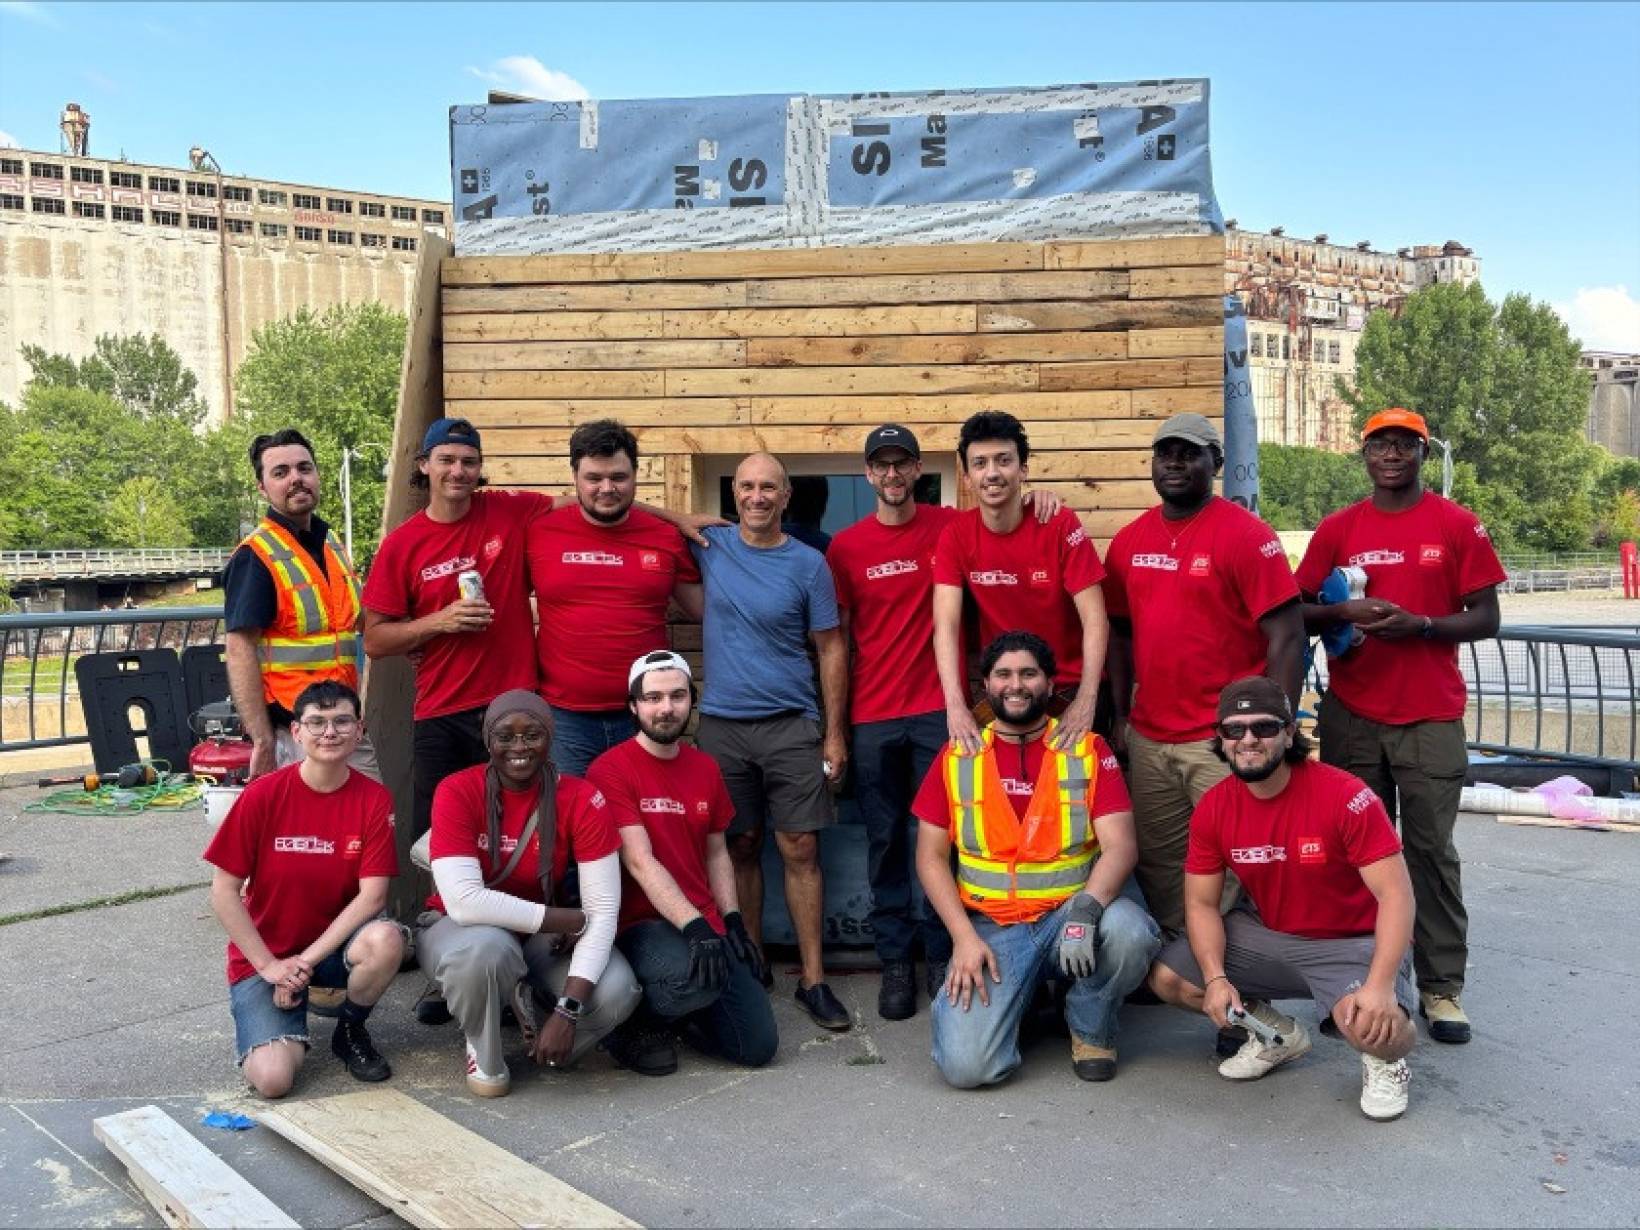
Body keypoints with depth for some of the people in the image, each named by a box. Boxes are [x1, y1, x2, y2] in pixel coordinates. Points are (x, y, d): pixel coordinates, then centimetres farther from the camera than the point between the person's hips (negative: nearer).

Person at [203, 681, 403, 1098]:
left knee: (387, 939, -33)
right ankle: (284, 1026, 15)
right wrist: (269, 966, -13)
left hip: (334, 944, 2)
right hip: (263, 956, -1)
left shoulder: (374, 799, -9)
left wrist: (305, 961, -18)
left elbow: (372, 895, -12)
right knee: (273, 1079, -22)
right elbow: (223, 892, -9)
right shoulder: (263, 794, -13)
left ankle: (350, 1029, -2)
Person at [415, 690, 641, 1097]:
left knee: (617, 992, -26)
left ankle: (524, 1004, 7)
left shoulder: (581, 799, -16)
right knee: (487, 949, -39)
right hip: (461, 929, -2)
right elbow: (465, 903, -30)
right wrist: (570, 920, -26)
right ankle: (484, 1052, -5)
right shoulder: (457, 792, -20)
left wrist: (567, 1010, -30)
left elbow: (603, 910, -20)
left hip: (541, 937, 2)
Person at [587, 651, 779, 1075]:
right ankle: (635, 1021, -4)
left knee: (759, 1046, -5)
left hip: (707, 926, 6)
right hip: (641, 925, -6)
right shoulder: (610, 770, -11)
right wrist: (694, 926, -27)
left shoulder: (705, 768, 11)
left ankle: (679, 1004, 23)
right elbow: (640, 862, -19)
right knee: (699, 975, -38)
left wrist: (732, 920, 5)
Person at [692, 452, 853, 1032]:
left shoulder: (808, 563, 0)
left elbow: (831, 648, 3)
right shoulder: (710, 545, 4)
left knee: (800, 850, -2)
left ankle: (813, 979, 5)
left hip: (792, 724, -1)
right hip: (722, 724, 2)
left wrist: (834, 733, -1)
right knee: (740, 847, 8)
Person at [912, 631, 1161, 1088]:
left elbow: (1119, 845, -9)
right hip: (991, 925, 0)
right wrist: (964, 936, -10)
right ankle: (1017, 995, 16)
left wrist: (1085, 911, -28)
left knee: (1130, 932, -35)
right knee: (966, 1065, -20)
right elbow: (931, 857, 4)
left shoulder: (1088, 751, 1)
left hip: (1071, 908, 0)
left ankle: (1090, 1027, 0)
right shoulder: (957, 757, 4)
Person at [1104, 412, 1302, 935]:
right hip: (1147, 740, 6)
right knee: (1157, 866, 13)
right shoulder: (1129, 539, 10)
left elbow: (1286, 638, -10)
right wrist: (1120, 715, 11)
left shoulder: (1245, 534, -7)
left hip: (1224, 741, -5)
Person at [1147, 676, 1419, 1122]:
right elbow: (1202, 904, -3)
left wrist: (1380, 985, -35)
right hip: (1265, 936, 5)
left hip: (1352, 943, -5)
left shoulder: (1345, 796, -22)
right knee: (1165, 977, -9)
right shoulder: (1213, 809, -8)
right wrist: (1216, 979, -19)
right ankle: (1276, 1034, 15)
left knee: (1378, 1029, -34)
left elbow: (1396, 894, -23)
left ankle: (1384, 1061, 7)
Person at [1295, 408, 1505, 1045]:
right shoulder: (1337, 529, 7)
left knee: (1432, 850, 1)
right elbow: (1300, 612, 8)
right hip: (1351, 717, 2)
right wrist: (1345, 611, -13)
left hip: (1431, 718, -2)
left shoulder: (1458, 526, 2)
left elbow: (1485, 618, 1)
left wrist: (1418, 624, -16)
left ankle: (1441, 986, 11)